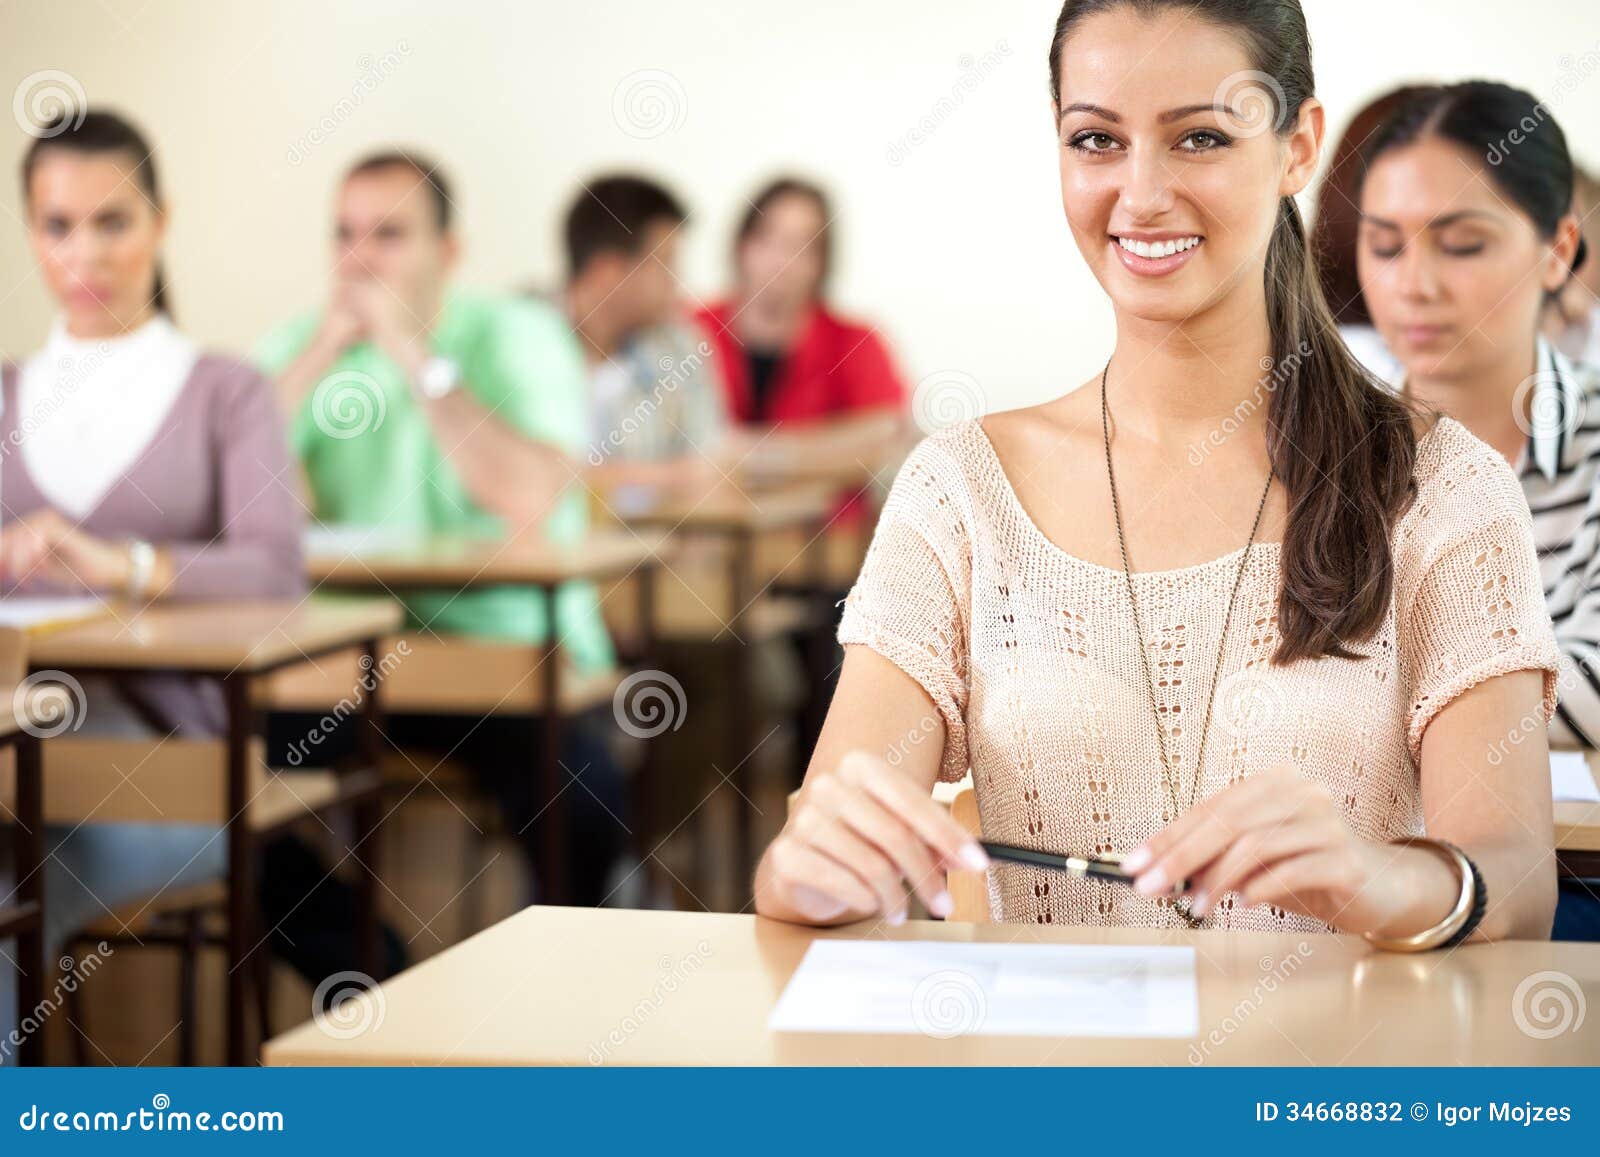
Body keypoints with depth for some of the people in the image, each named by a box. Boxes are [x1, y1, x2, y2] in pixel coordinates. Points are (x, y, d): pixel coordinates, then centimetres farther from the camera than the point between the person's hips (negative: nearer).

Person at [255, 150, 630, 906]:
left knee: (579, 788, -32)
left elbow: (530, 503, -21)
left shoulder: (517, 336, -2)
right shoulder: (298, 347, 8)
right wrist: (324, 350, -11)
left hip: (515, 651, -3)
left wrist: (416, 355, -16)